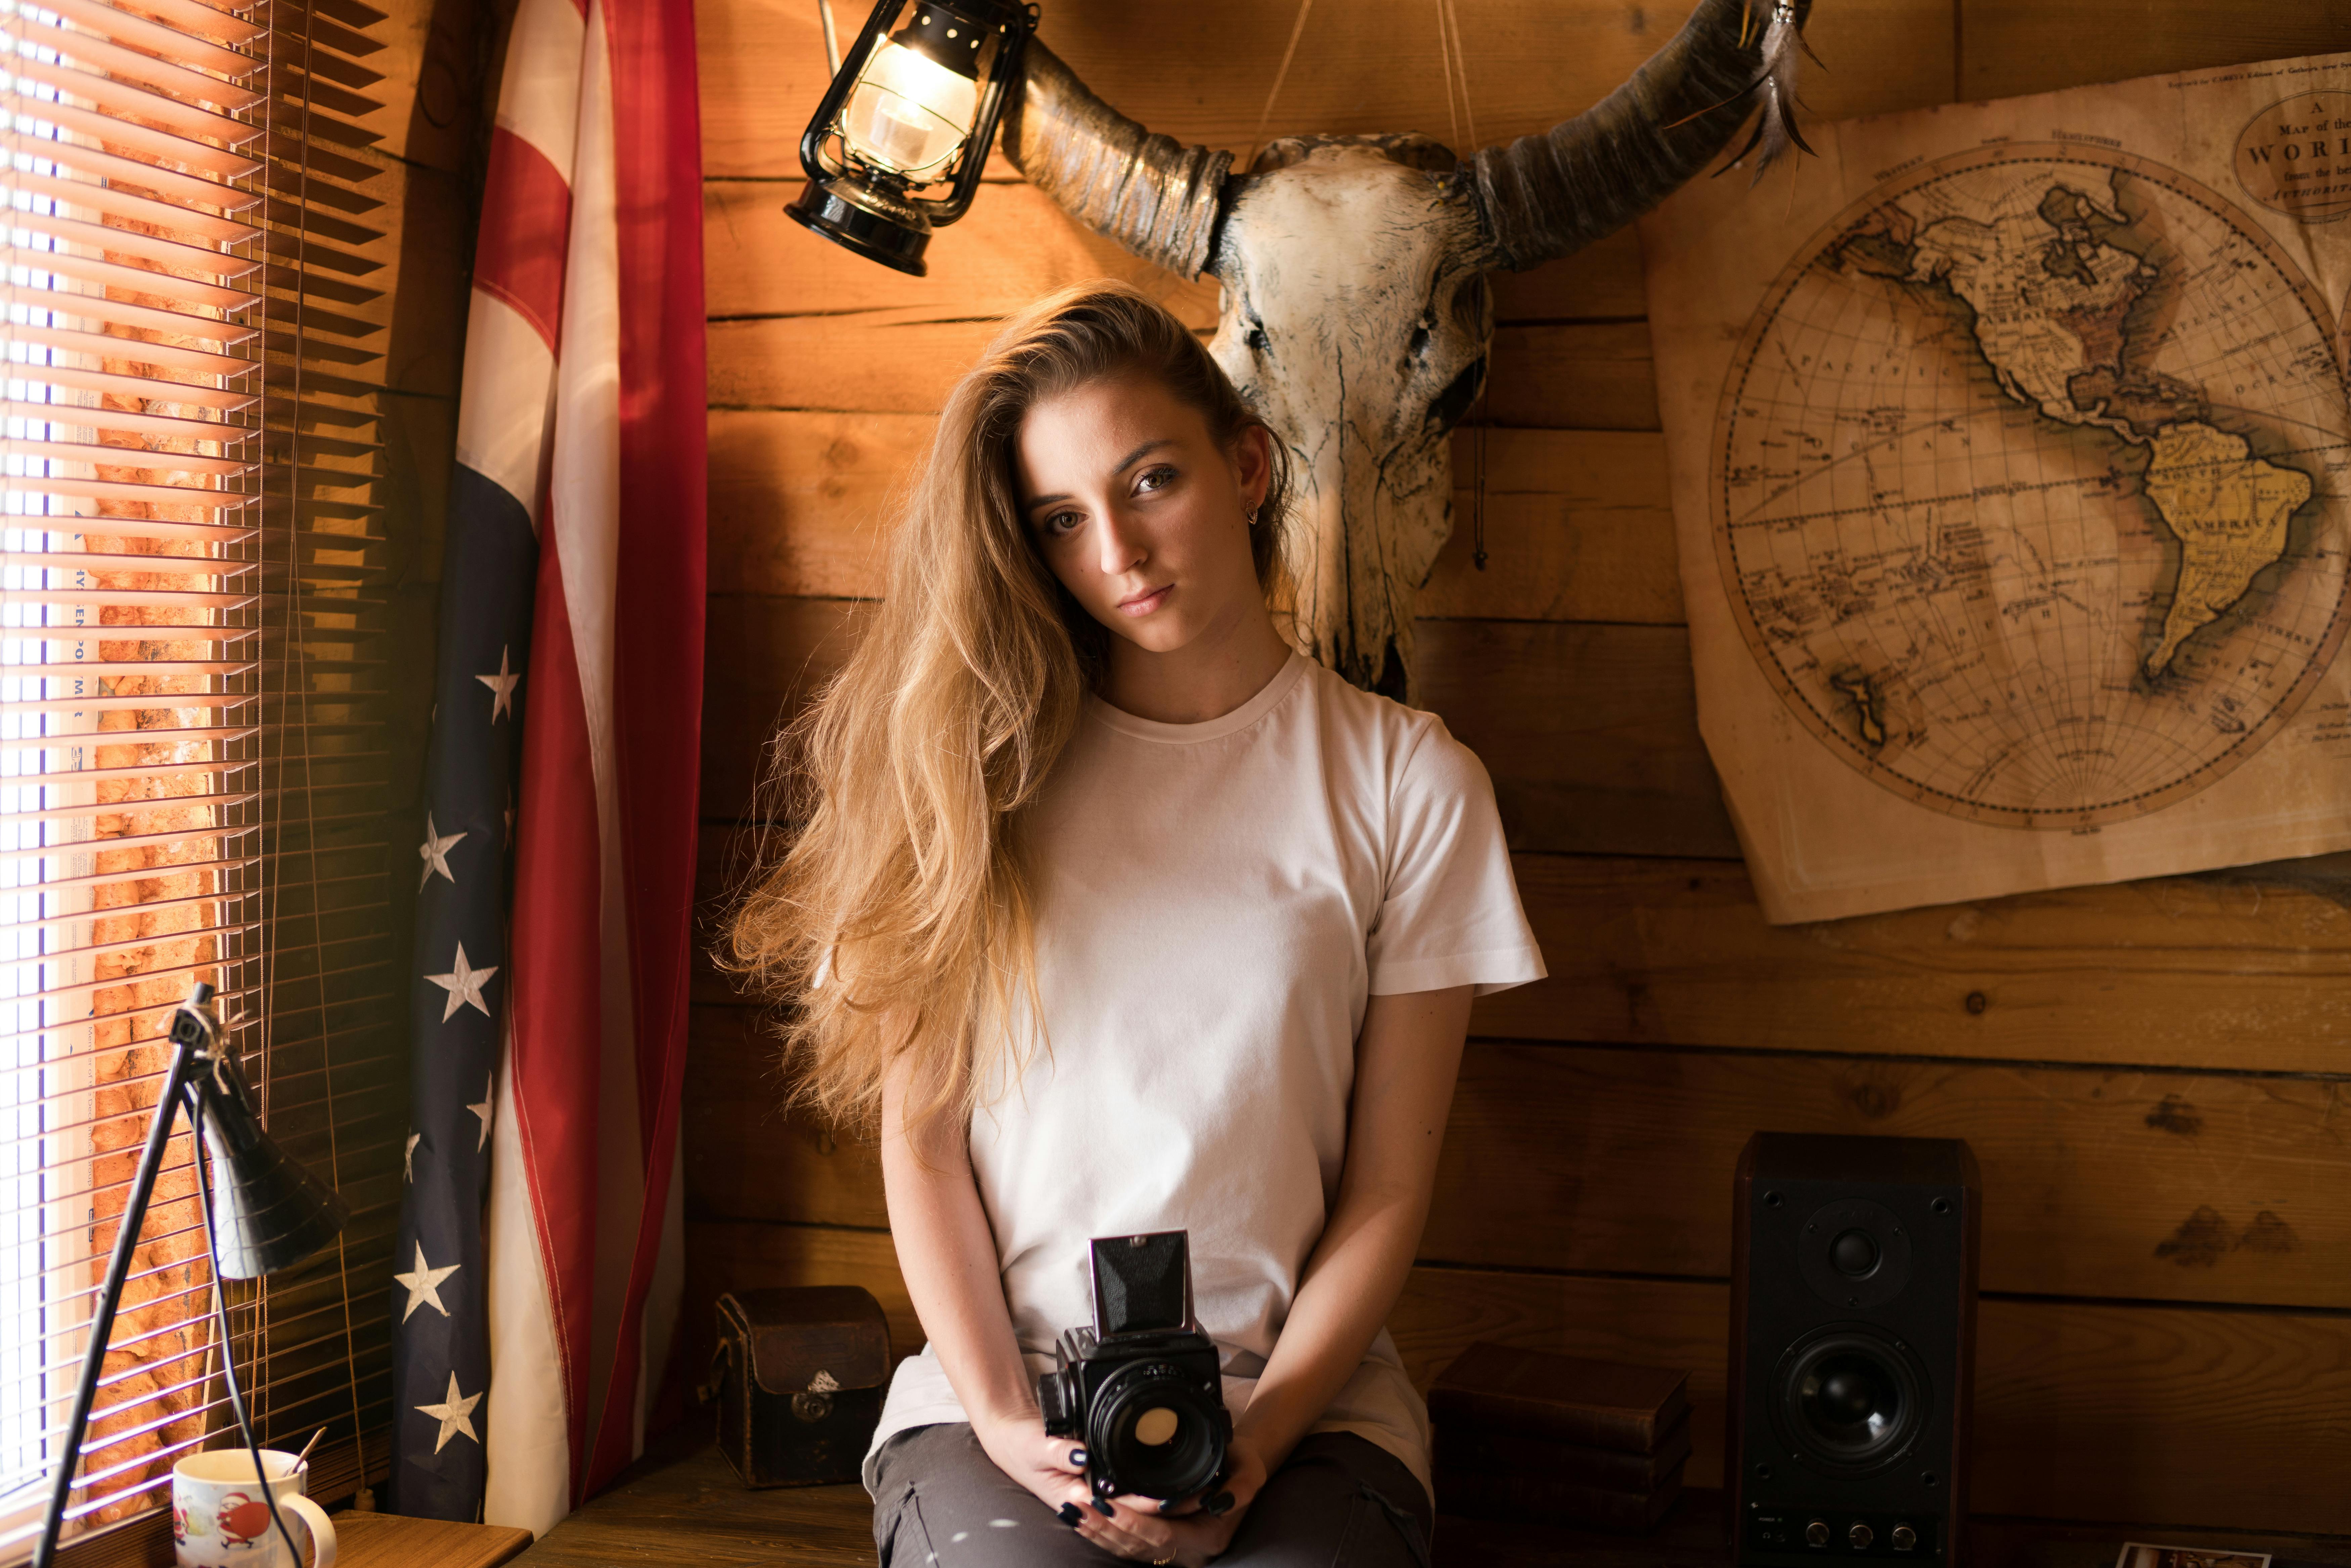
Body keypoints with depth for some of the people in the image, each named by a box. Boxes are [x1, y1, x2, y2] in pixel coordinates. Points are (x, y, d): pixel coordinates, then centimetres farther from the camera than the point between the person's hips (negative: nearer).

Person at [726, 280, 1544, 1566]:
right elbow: (921, 1134, 3)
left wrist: (1256, 1436, -10)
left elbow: (1388, 1188, 2)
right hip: (995, 1386, 0)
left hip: (1295, 1397, 0)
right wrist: (998, 1415, -9)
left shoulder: (1409, 782, 3)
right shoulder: (984, 766, 5)